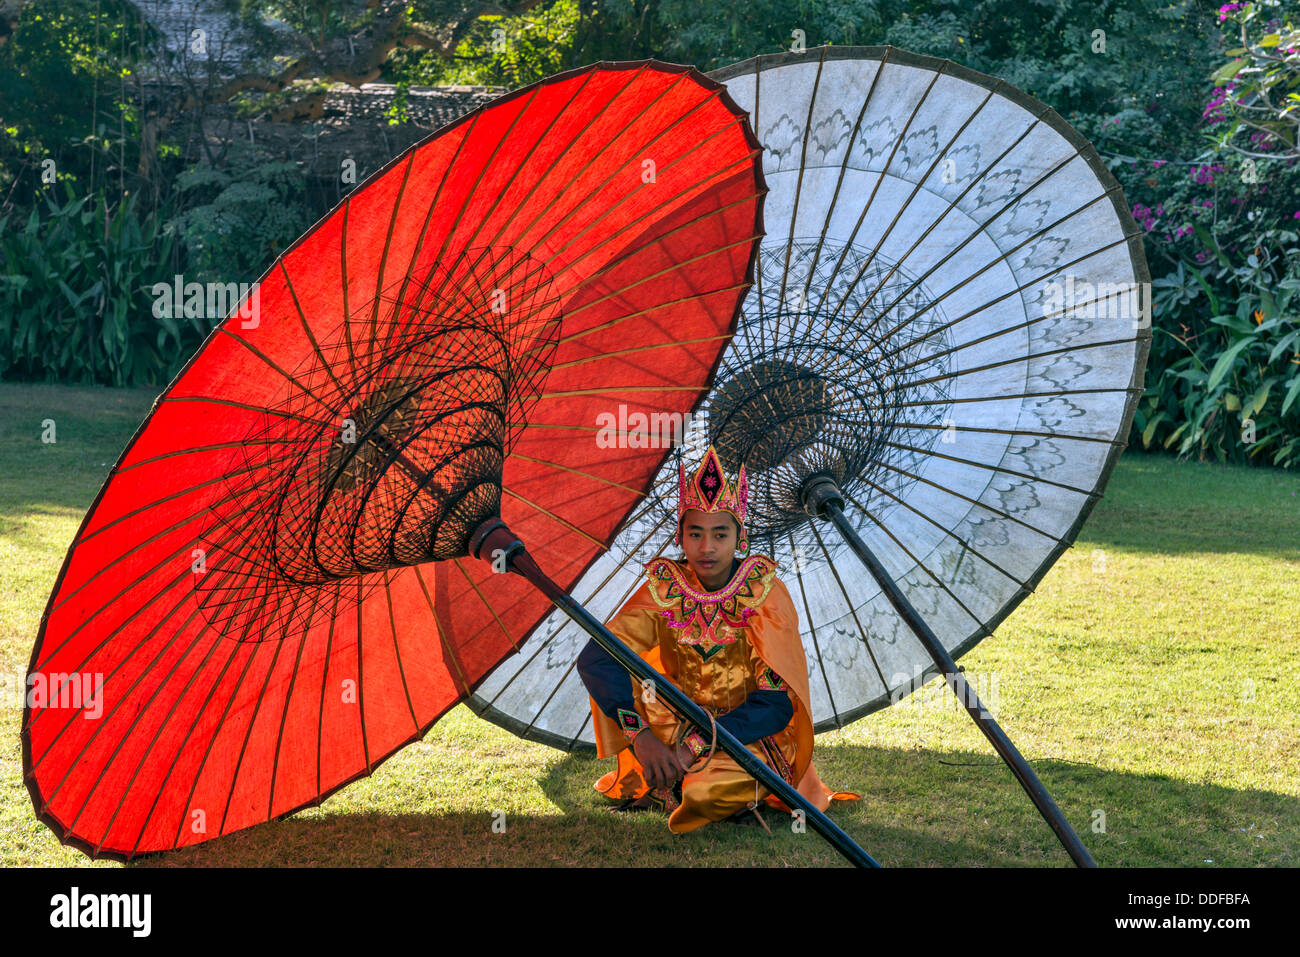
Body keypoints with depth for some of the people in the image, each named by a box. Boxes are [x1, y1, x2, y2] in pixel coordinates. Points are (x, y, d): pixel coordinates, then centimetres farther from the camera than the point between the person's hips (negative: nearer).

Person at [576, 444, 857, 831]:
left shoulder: (765, 593, -16)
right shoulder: (664, 589, -8)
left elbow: (777, 701, -21)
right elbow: (594, 658, -17)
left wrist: (697, 744, -28)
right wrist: (640, 734, -30)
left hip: (751, 735, -4)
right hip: (682, 723, 4)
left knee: (705, 793, -35)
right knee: (614, 670, -17)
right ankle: (651, 776, 0)